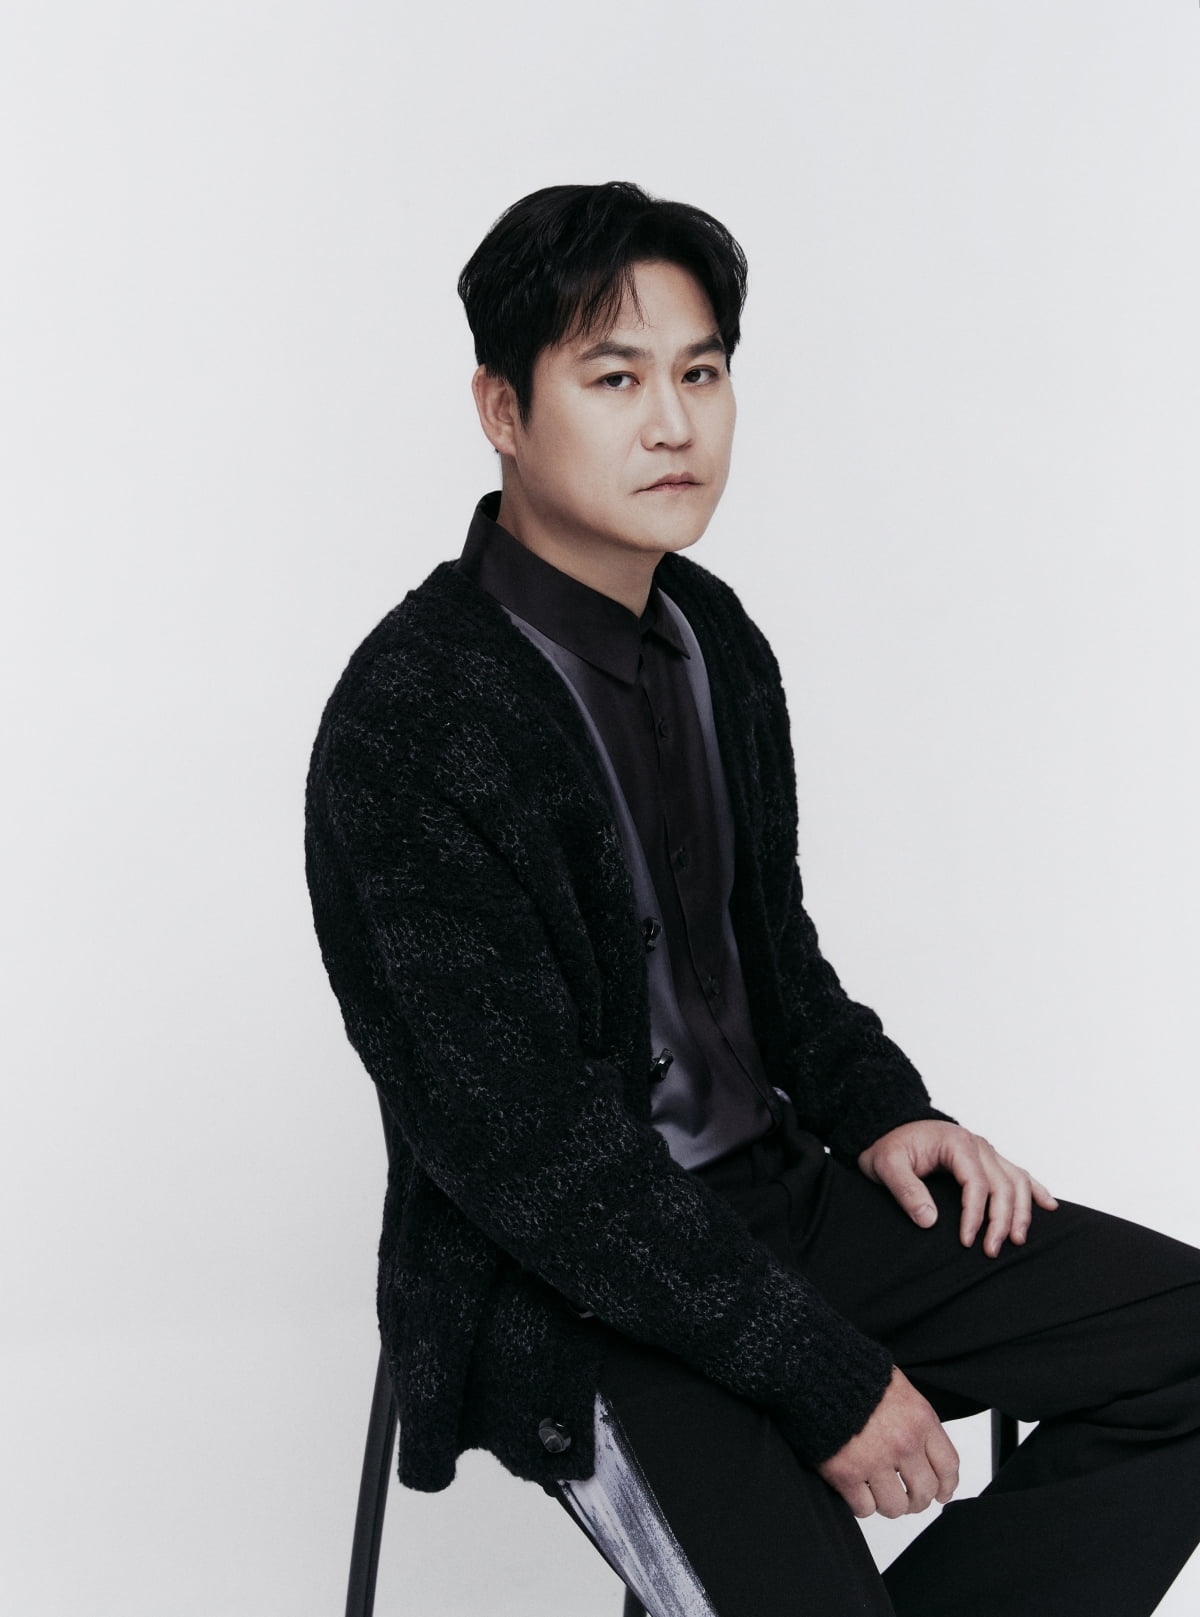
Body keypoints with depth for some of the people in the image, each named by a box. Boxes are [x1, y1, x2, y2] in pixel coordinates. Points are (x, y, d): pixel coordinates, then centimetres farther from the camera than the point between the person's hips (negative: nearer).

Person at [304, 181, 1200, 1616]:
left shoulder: (710, 633, 6)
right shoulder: (414, 720, -21)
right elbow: (527, 1149, -23)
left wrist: (876, 1110, 1)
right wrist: (823, 1379, -20)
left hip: (769, 1185, 8)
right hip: (557, 1289, -7)